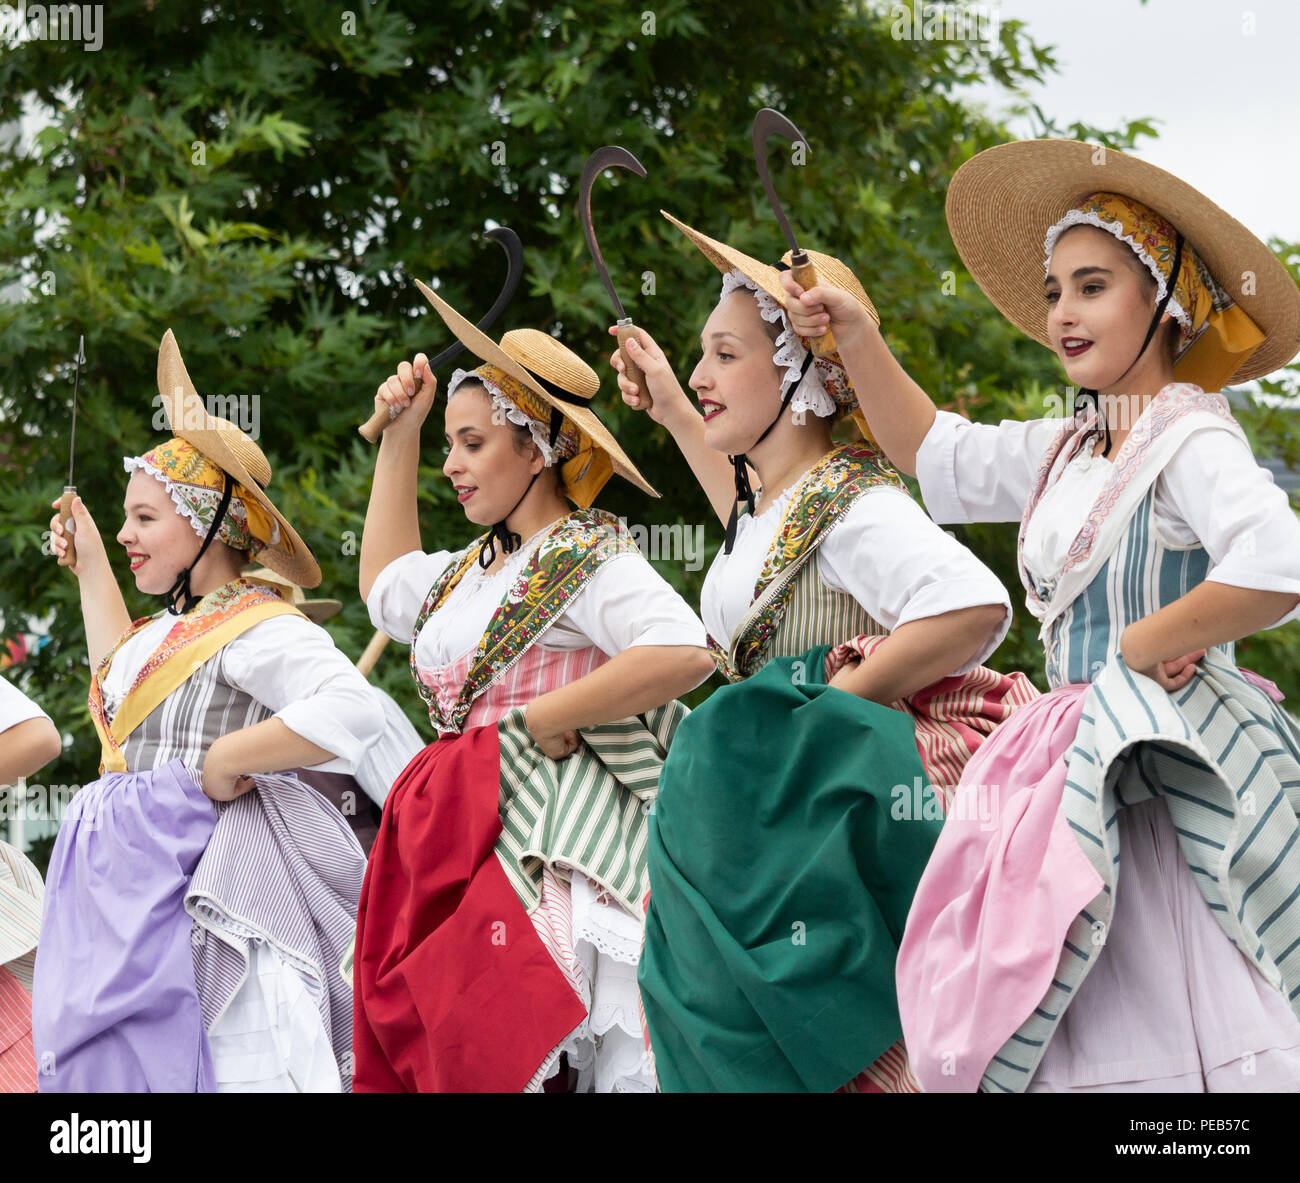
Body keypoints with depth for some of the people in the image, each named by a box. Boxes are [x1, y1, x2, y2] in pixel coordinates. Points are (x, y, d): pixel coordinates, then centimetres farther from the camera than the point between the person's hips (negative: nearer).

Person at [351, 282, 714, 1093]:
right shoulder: (477, 568, 19)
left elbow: (685, 653, -23)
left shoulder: (587, 557, -8)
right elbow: (387, 587, 39)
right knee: (413, 1038, -1)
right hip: (451, 840, 8)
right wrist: (398, 439, 32)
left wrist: (550, 718, -15)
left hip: (537, 843, -8)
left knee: (509, 1042, -18)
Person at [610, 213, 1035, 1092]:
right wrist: (669, 410, 43)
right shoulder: (776, 495, 15)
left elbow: (973, 606, -31)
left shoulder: (850, 502, -16)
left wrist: (833, 704, -21)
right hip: (784, 809, 10)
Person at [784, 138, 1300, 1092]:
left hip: (1163, 782, -8)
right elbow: (936, 451, 30)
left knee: (1159, 1045, -12)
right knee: (1081, 1045, 5)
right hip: (1081, 774, 8)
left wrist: (1148, 642, -15)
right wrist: (857, 338, 19)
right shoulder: (1068, 451, 15)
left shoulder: (1191, 441, -11)